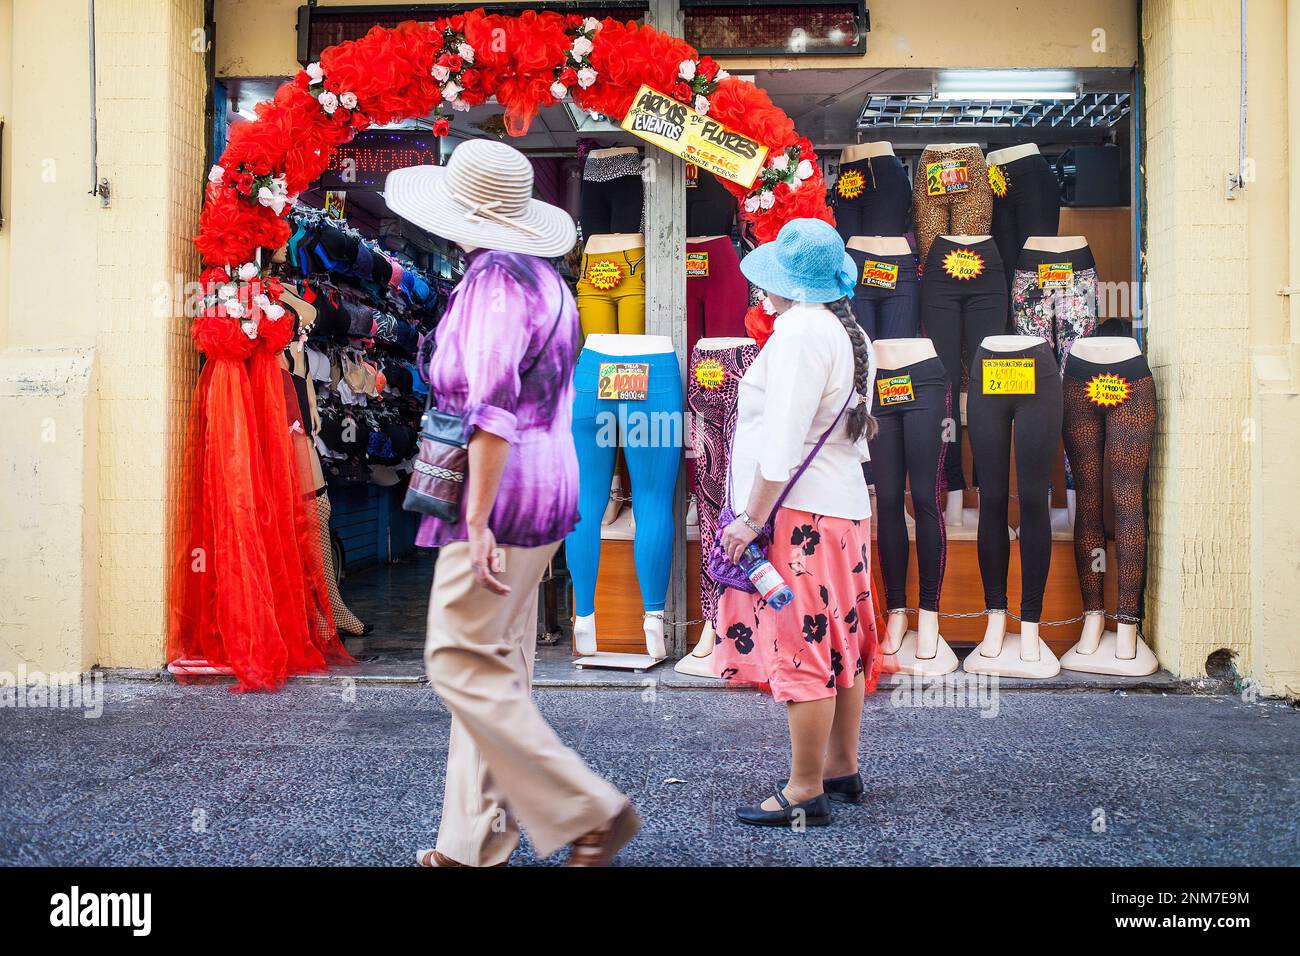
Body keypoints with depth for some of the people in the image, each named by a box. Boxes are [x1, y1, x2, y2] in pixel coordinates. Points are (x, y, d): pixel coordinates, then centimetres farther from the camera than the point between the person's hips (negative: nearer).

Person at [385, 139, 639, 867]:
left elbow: (492, 409, -23)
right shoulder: (543, 276, 16)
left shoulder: (494, 278, -14)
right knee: (497, 669, 12)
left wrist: (477, 519, -23)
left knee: (463, 664, -5)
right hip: (547, 487, 10)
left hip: (502, 494, -10)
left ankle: (591, 813, -3)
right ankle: (476, 843, 20)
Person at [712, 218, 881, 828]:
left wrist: (751, 518, -19)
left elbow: (783, 440, -21)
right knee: (839, 644, 15)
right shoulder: (852, 334, 15)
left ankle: (806, 793, 0)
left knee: (801, 649, -5)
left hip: (798, 513, -10)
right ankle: (842, 770, 26)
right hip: (845, 504, 10)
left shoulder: (799, 328, -14)